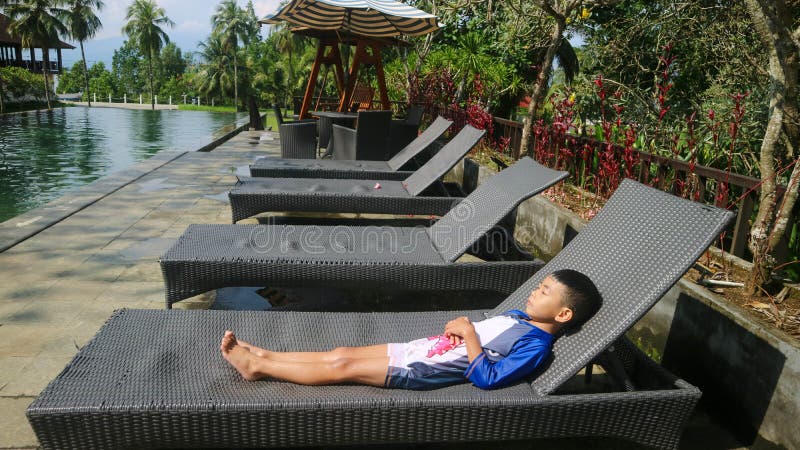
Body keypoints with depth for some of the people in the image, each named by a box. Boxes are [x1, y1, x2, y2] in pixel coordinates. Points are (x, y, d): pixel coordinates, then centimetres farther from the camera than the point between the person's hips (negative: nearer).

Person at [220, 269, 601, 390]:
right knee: (343, 353, 5)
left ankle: (256, 366, 5)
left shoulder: (535, 346, -13)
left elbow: (487, 378, -22)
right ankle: (265, 355, 14)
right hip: (423, 347, 8)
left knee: (343, 367, -6)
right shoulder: (519, 317, 14)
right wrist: (461, 325, 3)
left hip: (420, 371, -8)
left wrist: (469, 337, -23)